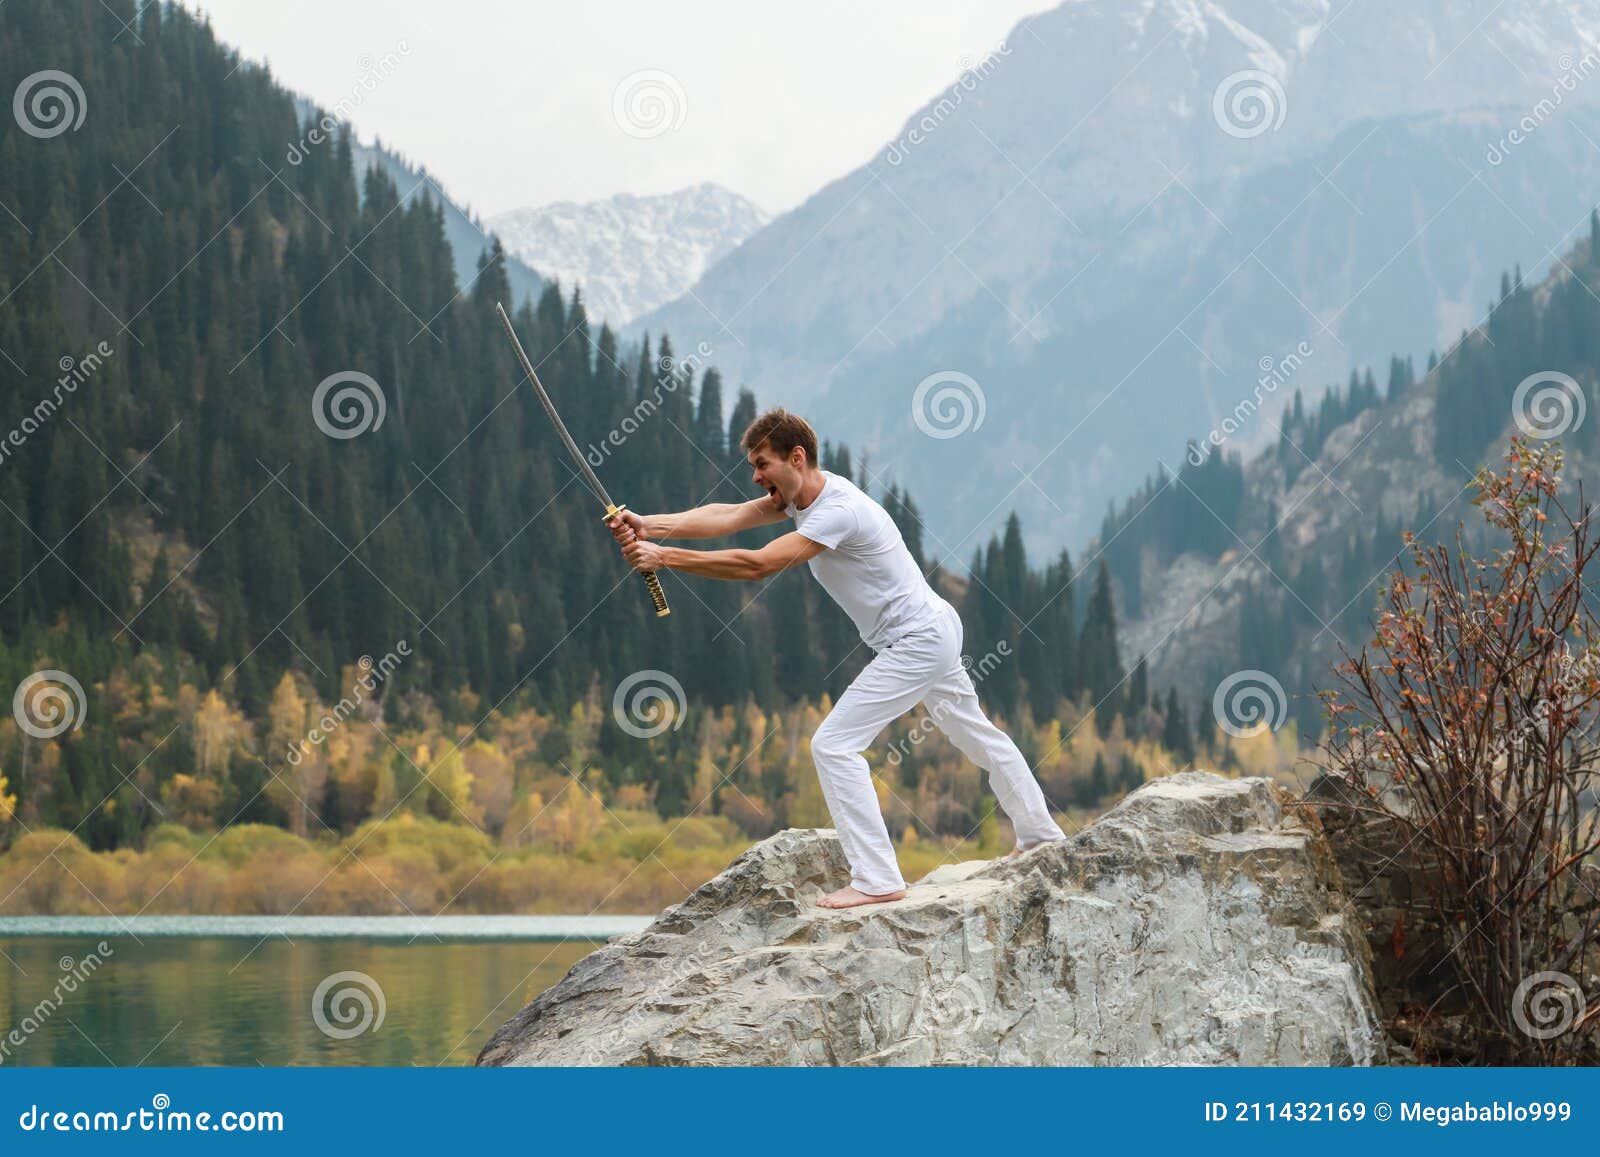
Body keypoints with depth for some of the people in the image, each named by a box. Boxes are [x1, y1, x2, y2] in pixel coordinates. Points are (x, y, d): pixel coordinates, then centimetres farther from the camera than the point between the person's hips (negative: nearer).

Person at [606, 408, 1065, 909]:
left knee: (834, 744, -13)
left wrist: (665, 558, -35)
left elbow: (756, 566, -35)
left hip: (917, 643, -11)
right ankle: (1039, 835, 45)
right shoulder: (803, 493, 1)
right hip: (934, 629, 11)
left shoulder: (838, 511, -28)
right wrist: (649, 526, -23)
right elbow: (728, 516, -10)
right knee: (974, 732, 26)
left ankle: (876, 879, -12)